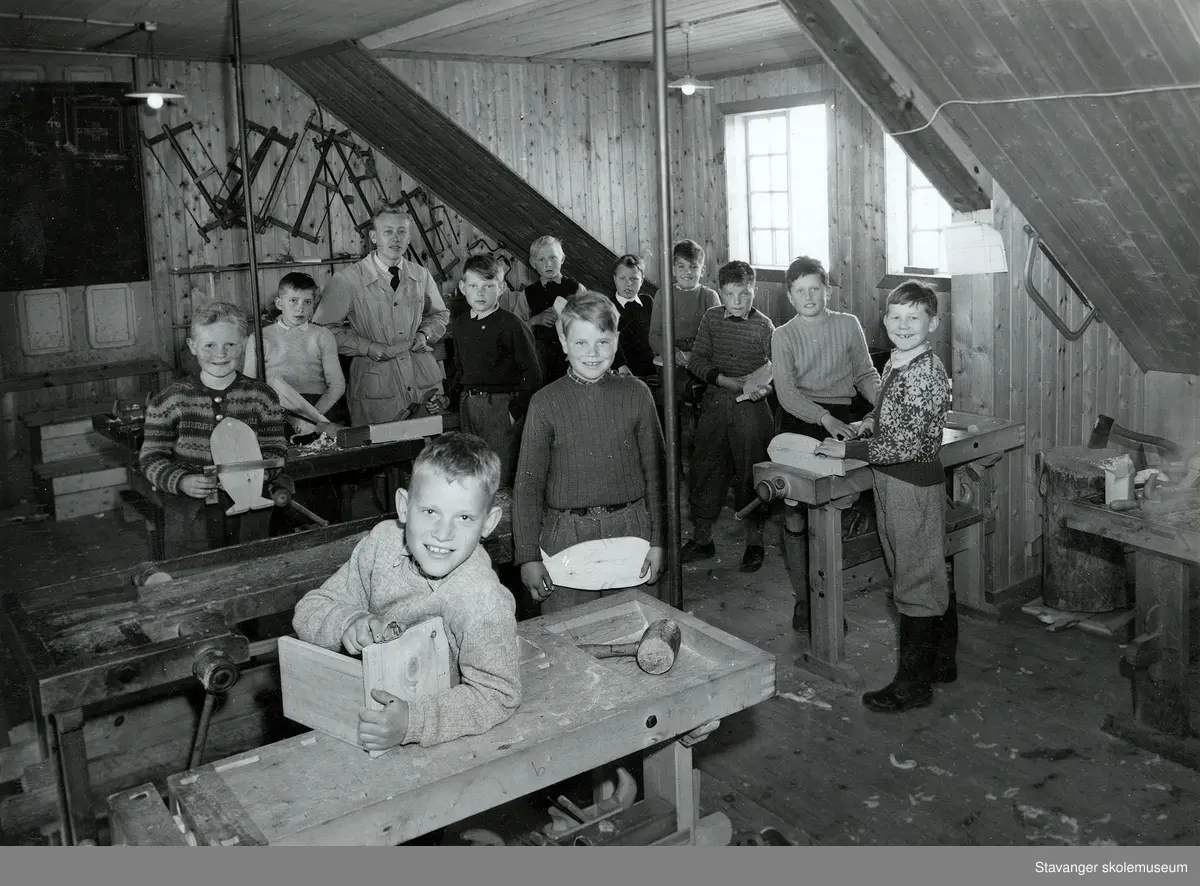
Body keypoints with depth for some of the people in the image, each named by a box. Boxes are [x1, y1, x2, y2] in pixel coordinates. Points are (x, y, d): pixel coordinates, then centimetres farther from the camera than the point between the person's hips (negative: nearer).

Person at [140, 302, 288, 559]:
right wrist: (182, 482, -19)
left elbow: (275, 450, 2)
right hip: (188, 516, -1)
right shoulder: (169, 400, -3)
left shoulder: (262, 397, 0)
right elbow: (151, 458, -1)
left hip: (249, 516, 1)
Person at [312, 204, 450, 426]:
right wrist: (368, 347, -13)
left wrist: (425, 334, 1)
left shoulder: (421, 276, 6)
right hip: (376, 383, -4)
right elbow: (323, 327, -5)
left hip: (425, 380, 4)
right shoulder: (348, 279, -7)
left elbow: (440, 314, 22)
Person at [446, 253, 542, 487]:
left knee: (501, 477, -4)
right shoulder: (459, 324, 11)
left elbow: (532, 375, -9)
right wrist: (448, 394, 9)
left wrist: (516, 410, -12)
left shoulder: (511, 325, -9)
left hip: (501, 406, -6)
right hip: (467, 405, 6)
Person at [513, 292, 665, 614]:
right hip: (566, 535, -1)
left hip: (630, 530, 1)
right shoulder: (545, 403, -2)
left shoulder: (636, 394, 1)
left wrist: (657, 540, 5)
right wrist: (528, 556, -3)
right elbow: (528, 484, 0)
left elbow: (654, 471, 7)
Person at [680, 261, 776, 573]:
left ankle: (755, 542, 19)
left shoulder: (763, 325, -5)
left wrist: (764, 387, -23)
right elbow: (696, 360, 0)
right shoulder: (711, 318, 3)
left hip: (751, 409, -3)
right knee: (705, 470, 9)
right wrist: (725, 380, -15)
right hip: (715, 404, 3)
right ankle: (702, 540, 23)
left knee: (750, 474, 3)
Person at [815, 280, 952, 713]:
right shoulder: (895, 363, 9)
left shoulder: (927, 373, -20)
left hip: (914, 483, -9)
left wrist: (847, 449, -16)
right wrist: (874, 420, 11)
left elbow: (906, 445, -24)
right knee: (930, 577, 19)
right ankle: (941, 661, 33)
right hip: (891, 482, 9)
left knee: (916, 582, 1)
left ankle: (914, 684, 12)